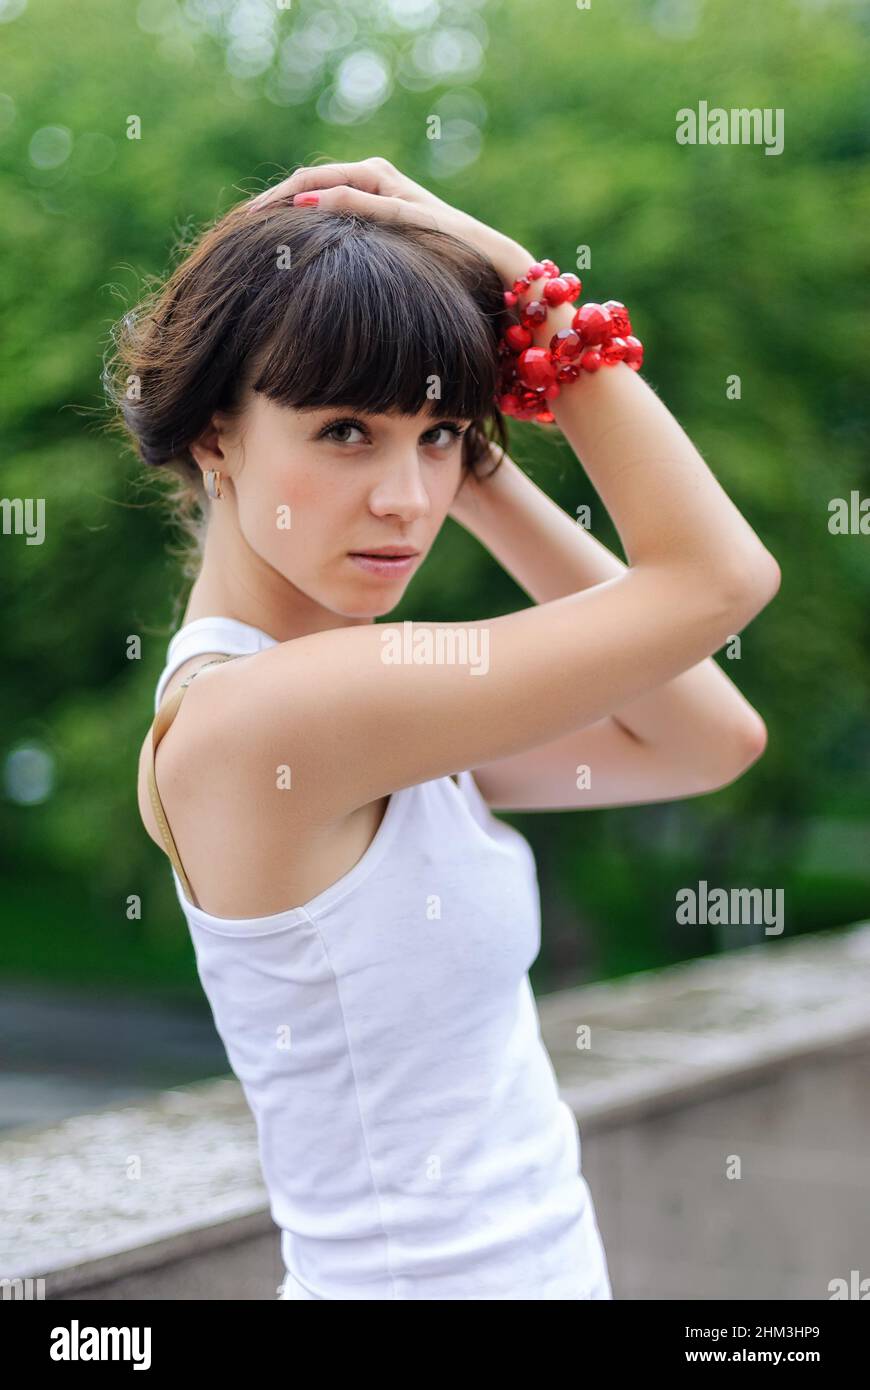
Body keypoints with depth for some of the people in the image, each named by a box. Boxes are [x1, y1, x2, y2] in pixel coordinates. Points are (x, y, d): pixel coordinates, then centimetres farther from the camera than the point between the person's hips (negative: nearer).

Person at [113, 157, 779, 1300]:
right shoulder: (250, 719, -24)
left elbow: (708, 740, -3)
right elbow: (718, 573, -20)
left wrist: (477, 473, -6)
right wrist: (530, 291, -14)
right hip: (435, 1277, -8)